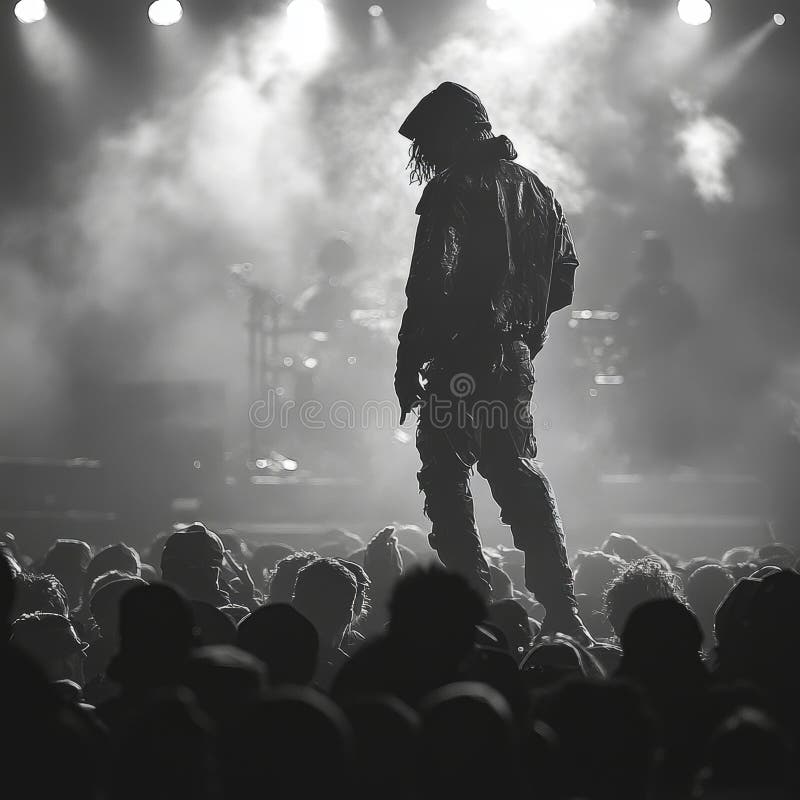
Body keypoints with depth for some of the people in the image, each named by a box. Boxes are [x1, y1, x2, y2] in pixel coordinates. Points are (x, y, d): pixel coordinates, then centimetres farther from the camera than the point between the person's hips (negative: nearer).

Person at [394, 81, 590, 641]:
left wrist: (408, 363, -13)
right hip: (516, 358, 8)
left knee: (447, 477, -1)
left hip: (461, 358, -7)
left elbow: (431, 284, -17)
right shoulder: (535, 190, 14)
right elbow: (564, 278, 16)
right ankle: (561, 610, 7)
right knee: (519, 473, 14)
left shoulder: (451, 191, -10)